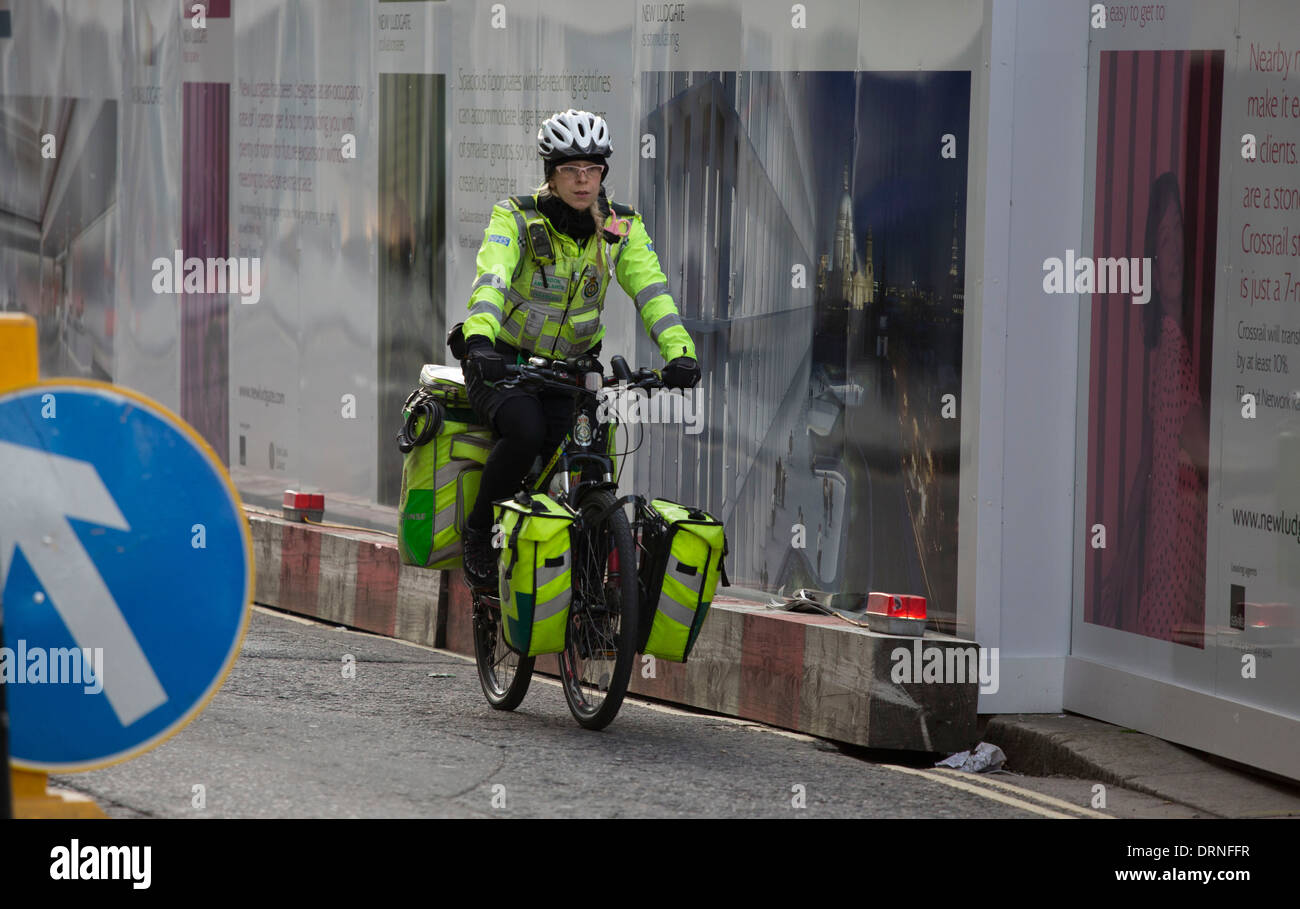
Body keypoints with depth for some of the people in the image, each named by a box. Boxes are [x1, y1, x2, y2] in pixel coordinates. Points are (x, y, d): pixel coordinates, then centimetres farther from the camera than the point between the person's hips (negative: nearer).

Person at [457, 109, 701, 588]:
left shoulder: (621, 228, -3)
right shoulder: (516, 217, -14)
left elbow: (651, 290, -16)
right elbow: (490, 280, -30)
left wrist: (680, 352, -34)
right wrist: (479, 341, -50)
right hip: (505, 361, -3)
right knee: (526, 431, -32)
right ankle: (479, 532, -9)